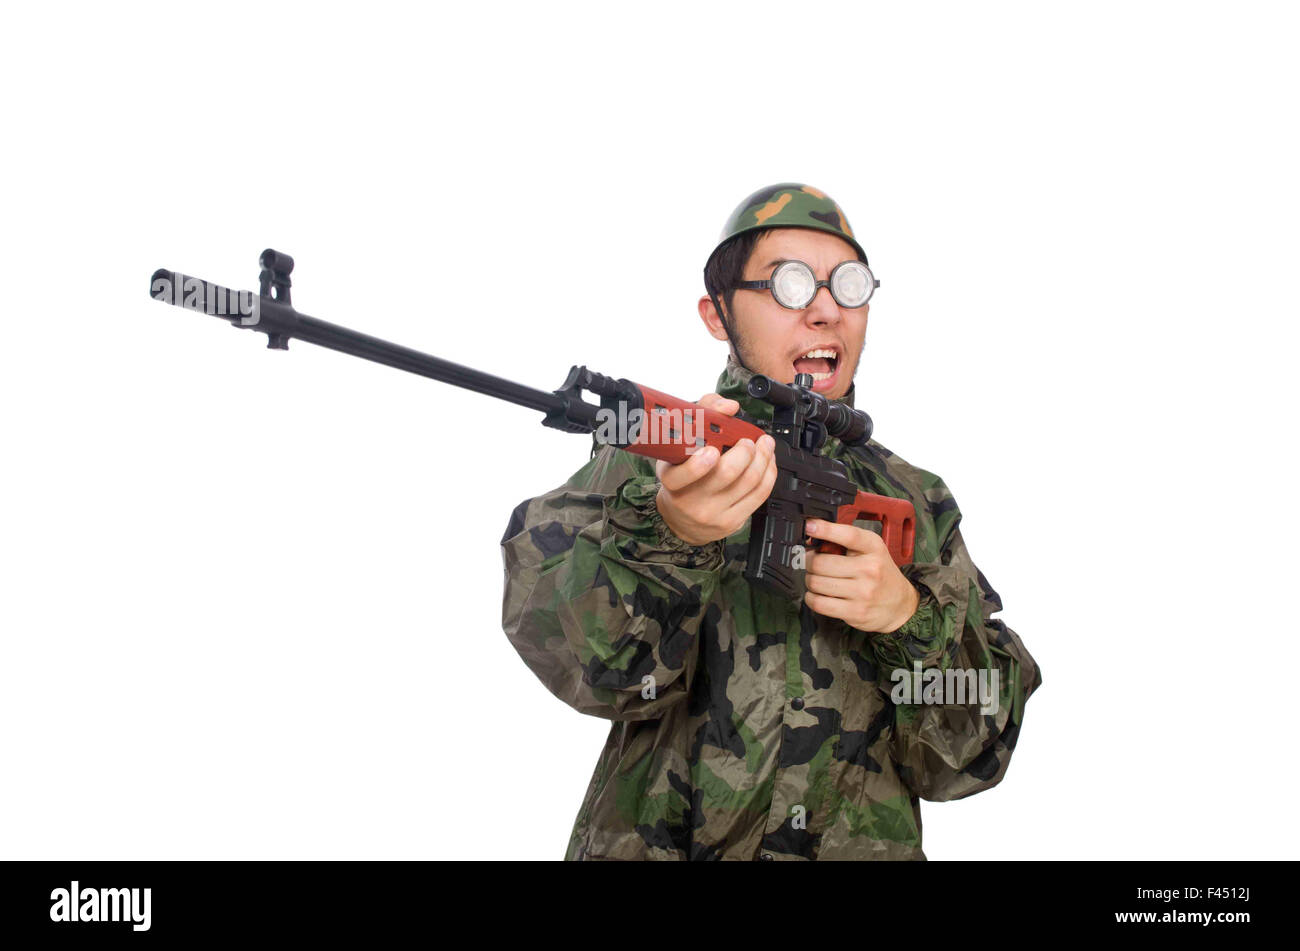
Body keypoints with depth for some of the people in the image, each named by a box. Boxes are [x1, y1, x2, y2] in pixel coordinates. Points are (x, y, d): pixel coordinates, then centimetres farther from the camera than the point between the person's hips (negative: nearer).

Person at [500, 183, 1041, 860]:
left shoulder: (919, 503, 10)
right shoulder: (646, 455, 3)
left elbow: (970, 756, 4)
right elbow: (602, 671, -14)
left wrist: (909, 615, -12)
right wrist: (668, 533, -31)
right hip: (659, 843, -2)